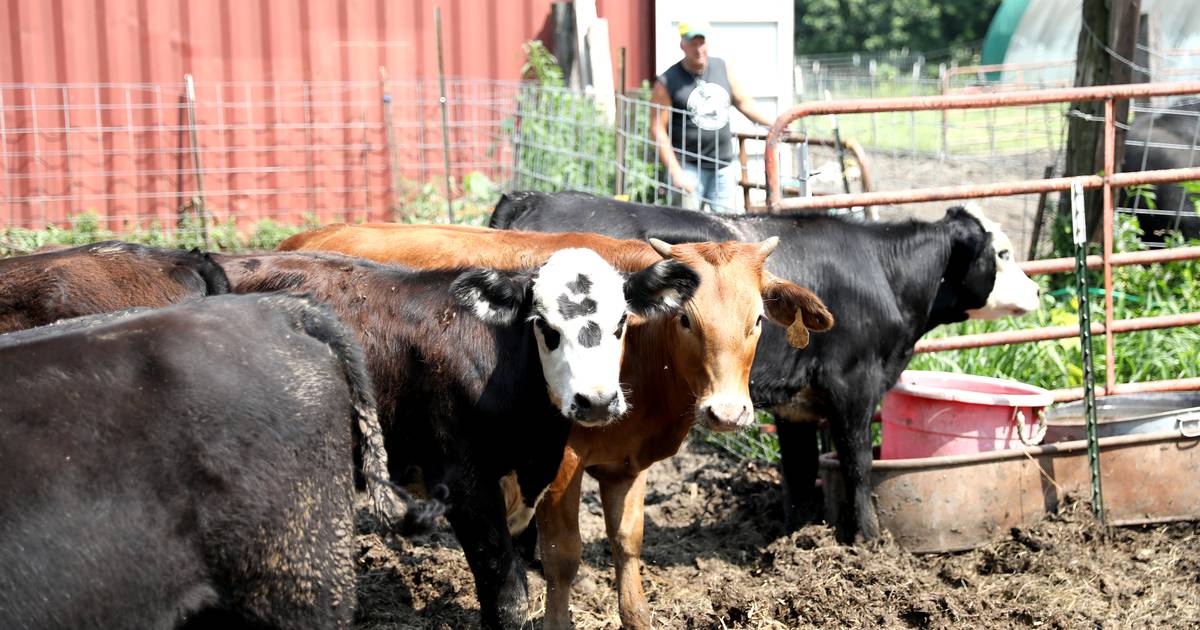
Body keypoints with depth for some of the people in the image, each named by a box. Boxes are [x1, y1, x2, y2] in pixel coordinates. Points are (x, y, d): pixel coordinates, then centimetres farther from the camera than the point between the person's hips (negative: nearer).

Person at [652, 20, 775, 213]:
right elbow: (659, 130, -9)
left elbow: (742, 101, 20)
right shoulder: (667, 83, -7)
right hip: (688, 167, -5)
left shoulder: (722, 68, 8)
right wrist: (676, 172, -14)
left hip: (723, 167, 5)